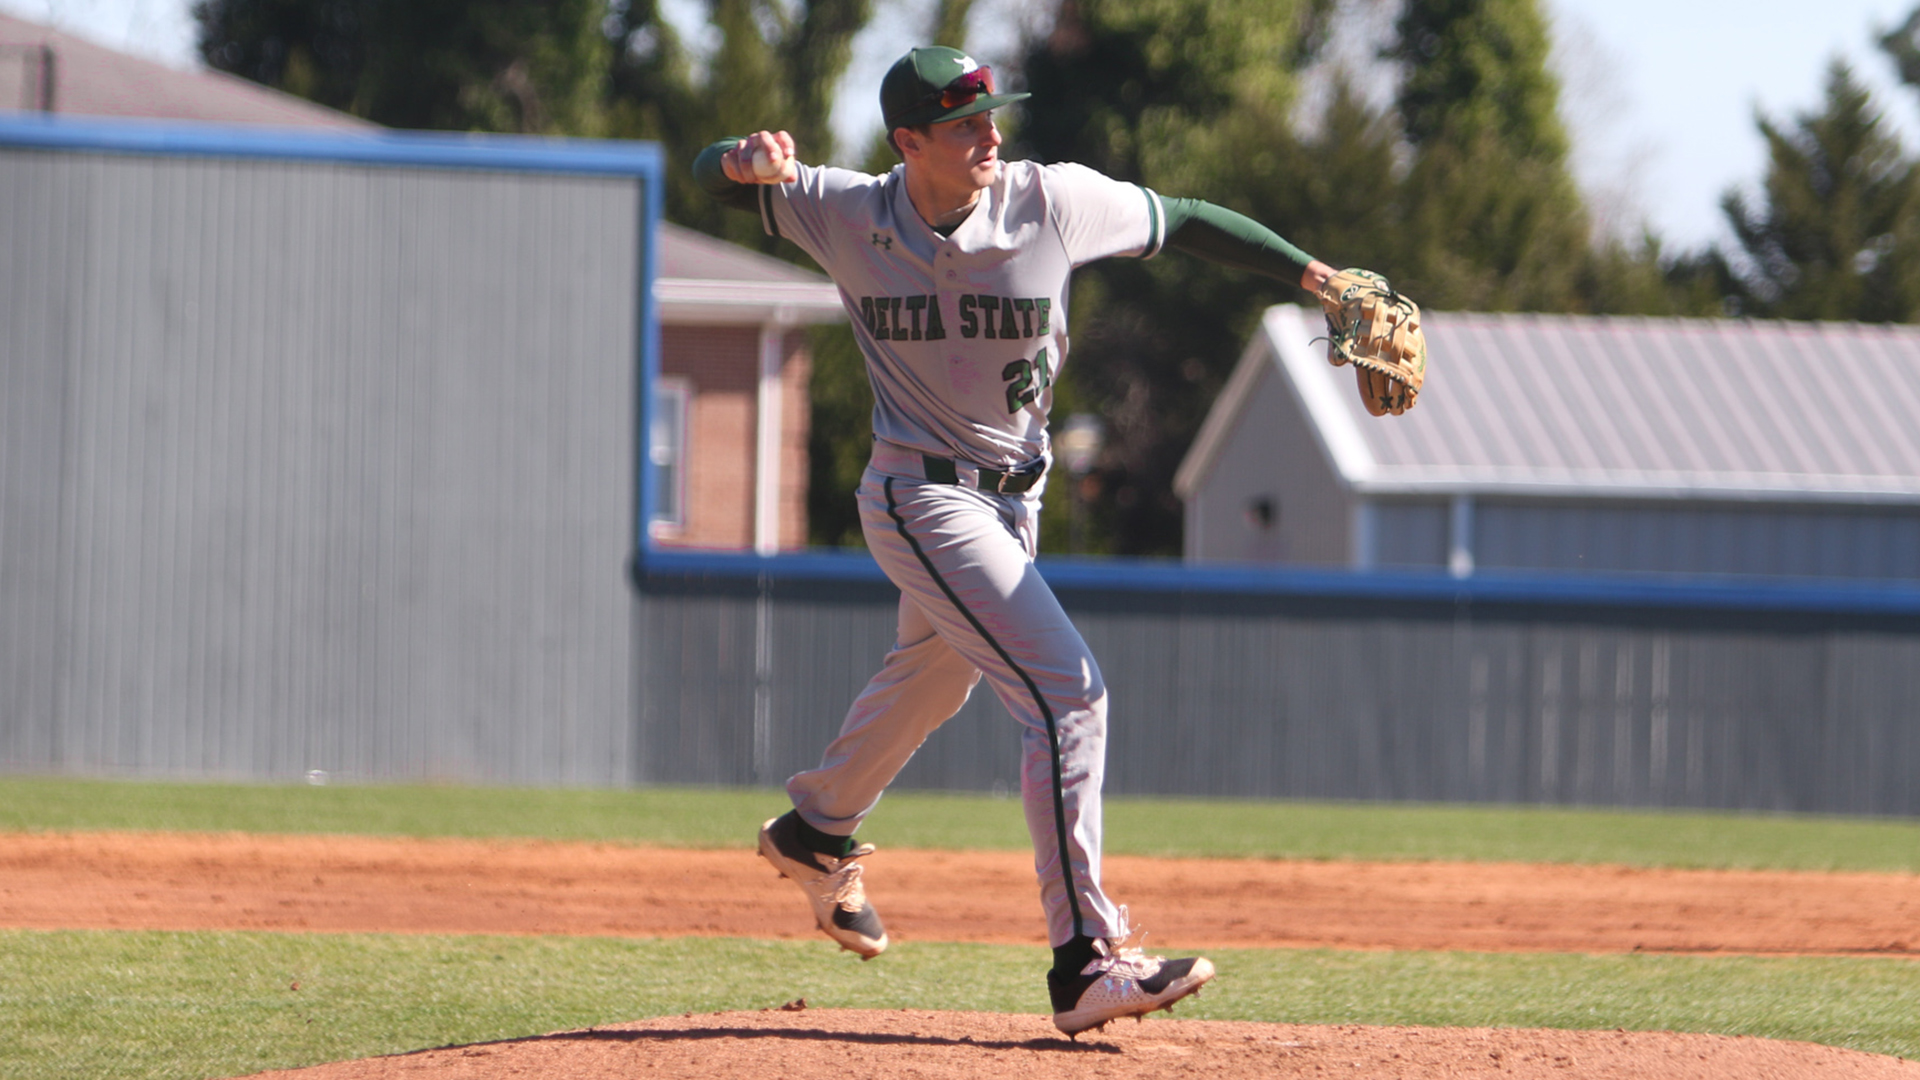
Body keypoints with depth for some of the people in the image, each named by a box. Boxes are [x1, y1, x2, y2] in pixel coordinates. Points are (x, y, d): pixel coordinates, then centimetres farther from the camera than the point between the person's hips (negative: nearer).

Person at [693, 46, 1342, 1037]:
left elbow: (1182, 221, -2)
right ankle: (1086, 962, -21)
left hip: (1012, 498, 5)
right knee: (1066, 692, -20)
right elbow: (712, 175, -7)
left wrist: (1316, 278, -5)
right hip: (921, 499, -5)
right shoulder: (848, 216, -14)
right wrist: (751, 164, -32)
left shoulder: (1053, 203, -13)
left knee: (932, 682, 29)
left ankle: (815, 834, 59)